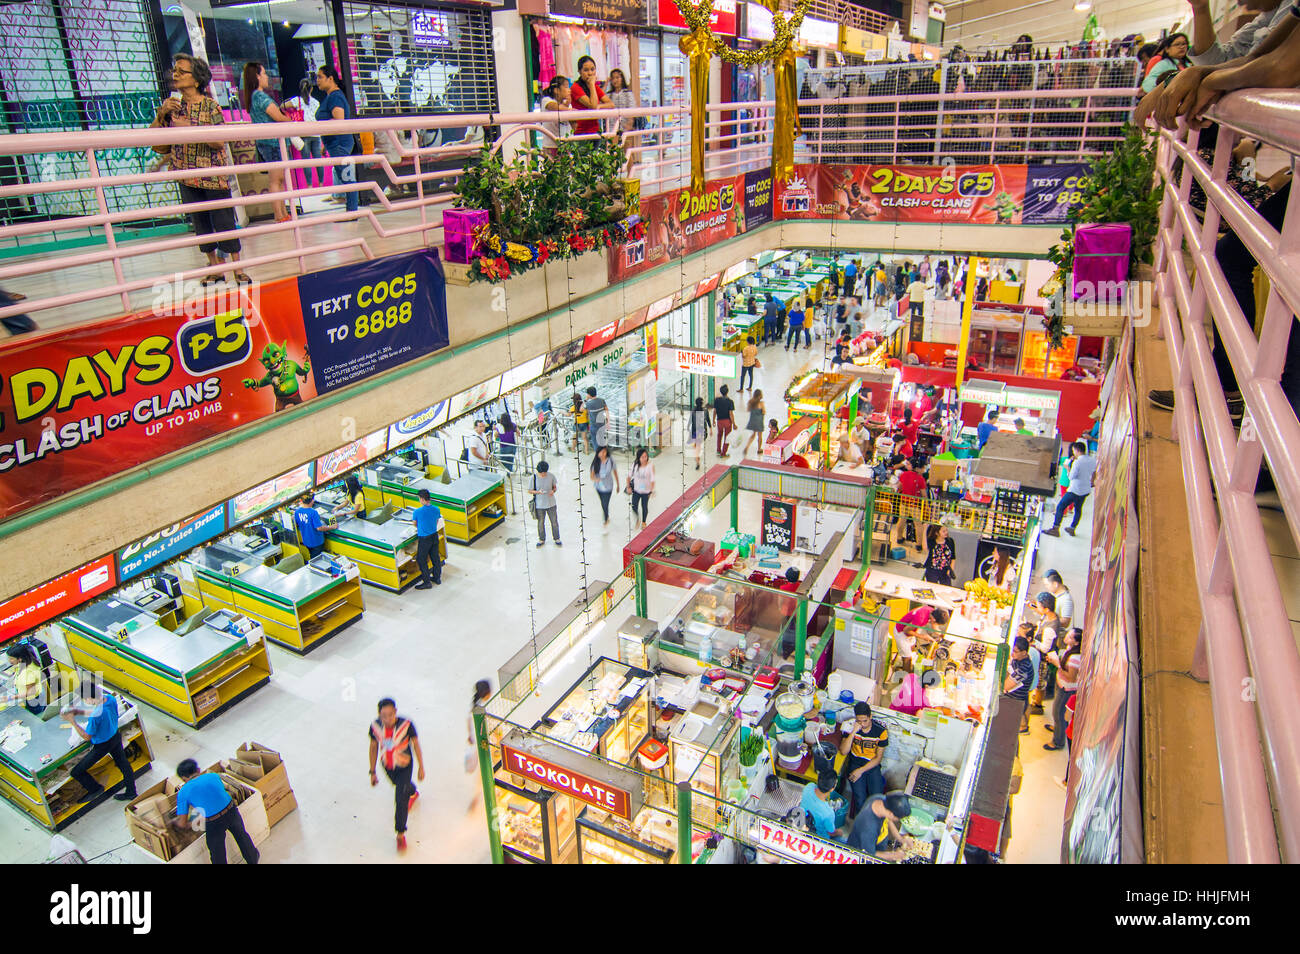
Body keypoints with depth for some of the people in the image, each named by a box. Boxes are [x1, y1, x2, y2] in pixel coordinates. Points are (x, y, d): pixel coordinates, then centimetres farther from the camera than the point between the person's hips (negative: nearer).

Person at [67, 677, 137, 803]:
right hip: (116, 737, 8)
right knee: (123, 764, 26)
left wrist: (73, 721, -18)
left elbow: (86, 737, -21)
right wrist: (80, 712, 1)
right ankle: (131, 792, 44)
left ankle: (95, 789, 35)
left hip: (102, 746, -8)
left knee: (76, 772, 13)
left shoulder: (95, 716, -38)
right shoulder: (111, 698, -17)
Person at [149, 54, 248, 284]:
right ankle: (215, 267, 18)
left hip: (213, 176, -5)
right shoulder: (172, 105, 7)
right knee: (200, 223, 9)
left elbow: (219, 142, -15)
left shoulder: (210, 106, -5)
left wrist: (189, 128, -20)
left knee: (224, 221, -1)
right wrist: (161, 114, -6)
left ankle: (237, 269, 6)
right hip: (187, 178, 5)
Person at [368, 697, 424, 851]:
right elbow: (373, 747, -6)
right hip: (387, 766, 4)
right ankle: (413, 793, 67)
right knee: (401, 785, 31)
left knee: (401, 799, -7)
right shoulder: (375, 726, -23)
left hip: (404, 766, -4)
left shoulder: (406, 724, -31)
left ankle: (401, 834, 14)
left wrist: (421, 767, -7)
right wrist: (372, 772, 0)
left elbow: (416, 744, -15)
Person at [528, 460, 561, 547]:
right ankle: (542, 539, 34)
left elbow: (555, 486, 6)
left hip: (551, 503, 1)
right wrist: (538, 492, -24)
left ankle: (557, 539, 32)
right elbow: (529, 491, -5)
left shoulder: (551, 476, -9)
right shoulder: (534, 478, -13)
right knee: (541, 523, 14)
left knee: (554, 521, 12)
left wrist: (553, 491, -17)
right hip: (539, 504, -1)